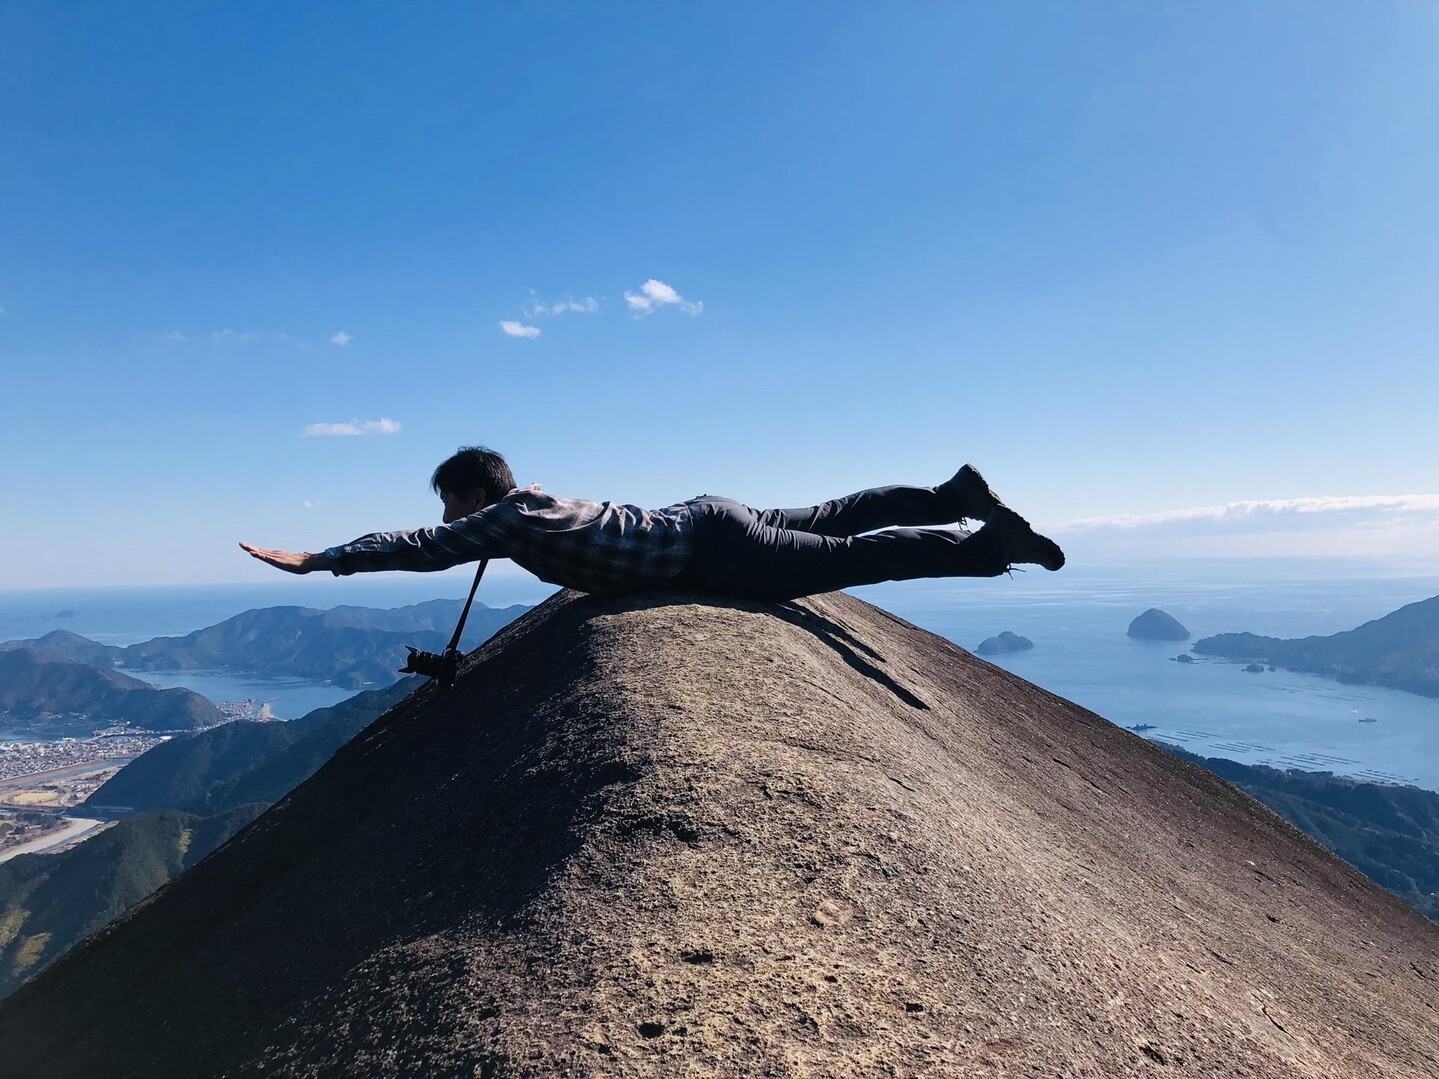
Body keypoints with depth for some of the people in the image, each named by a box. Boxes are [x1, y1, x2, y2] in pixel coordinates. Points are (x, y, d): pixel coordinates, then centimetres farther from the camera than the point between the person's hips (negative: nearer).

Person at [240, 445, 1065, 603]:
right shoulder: (536, 502, 13)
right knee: (836, 518, 17)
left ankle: (987, 547, 6)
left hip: (714, 552, -8)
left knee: (849, 556, -2)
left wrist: (316, 560, -9)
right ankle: (957, 496, 25)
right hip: (707, 524, 8)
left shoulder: (508, 520, -11)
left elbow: (422, 548, -15)